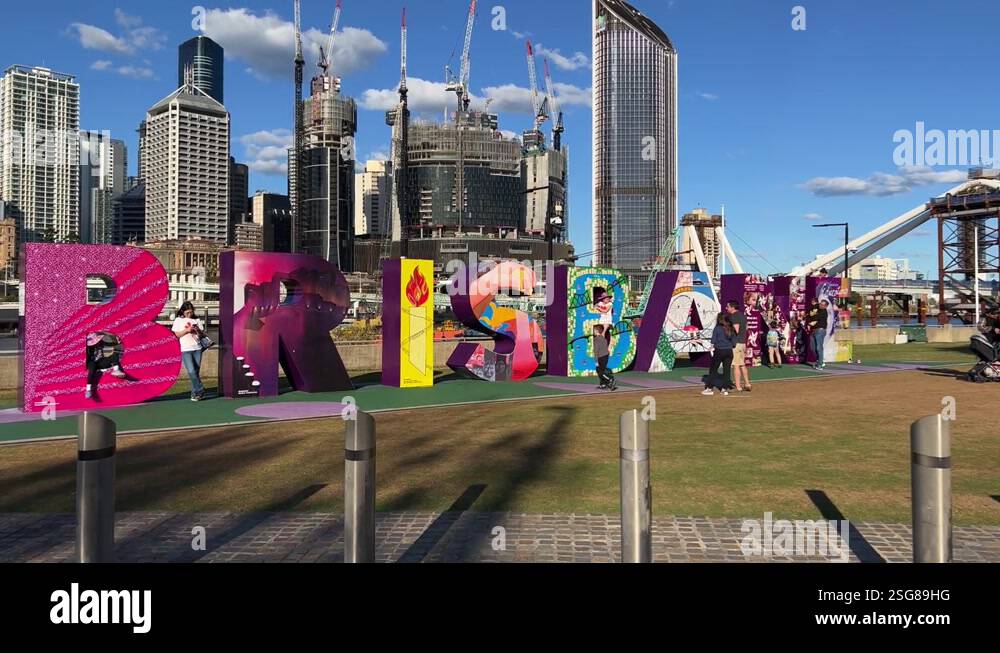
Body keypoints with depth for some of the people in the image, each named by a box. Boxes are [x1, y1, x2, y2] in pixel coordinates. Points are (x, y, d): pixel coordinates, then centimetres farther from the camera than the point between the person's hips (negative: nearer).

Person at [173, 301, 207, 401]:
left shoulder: (196, 320, 13)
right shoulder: (178, 320, 6)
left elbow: (202, 334, 14)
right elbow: (175, 335, 0)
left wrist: (198, 330, -8)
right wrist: (187, 330, -11)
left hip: (197, 349, 3)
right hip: (185, 349, -3)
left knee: (196, 372, 2)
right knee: (191, 371, -15)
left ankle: (195, 393, 10)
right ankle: (200, 391, -7)